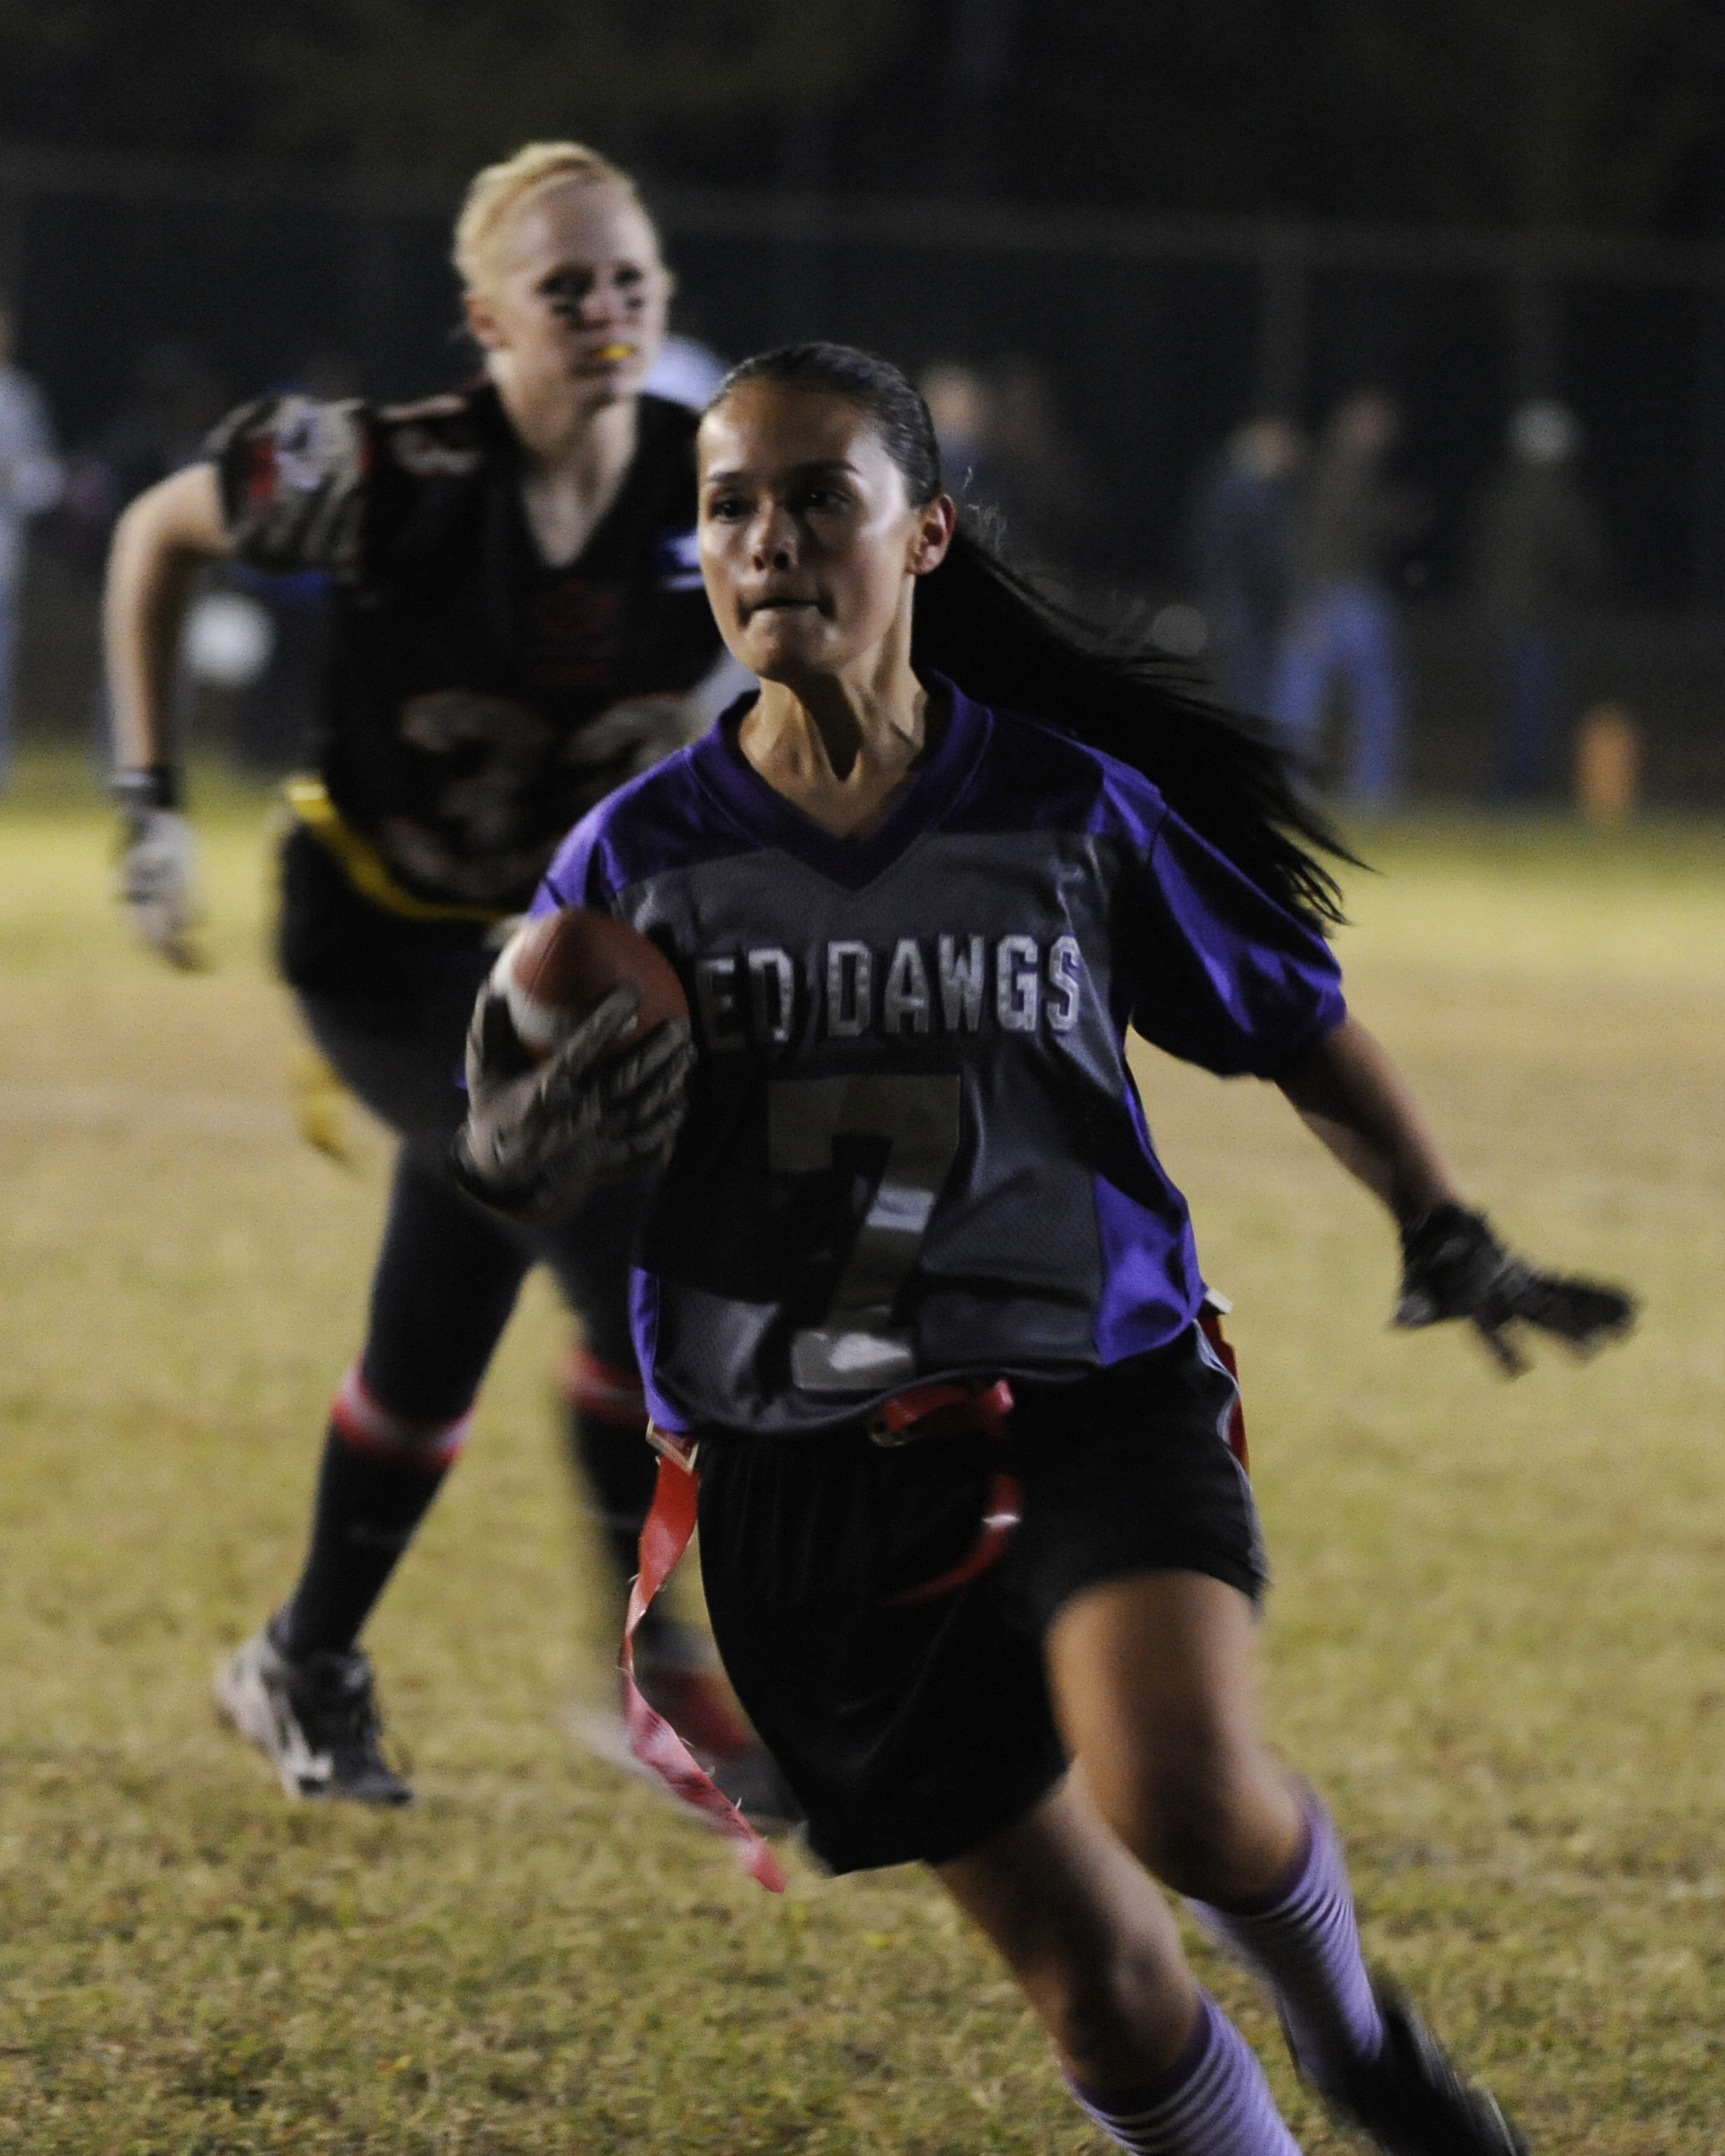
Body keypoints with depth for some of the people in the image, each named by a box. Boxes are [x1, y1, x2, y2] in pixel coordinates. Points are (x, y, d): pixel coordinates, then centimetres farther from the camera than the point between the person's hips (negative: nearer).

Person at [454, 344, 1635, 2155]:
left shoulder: (1071, 810, 0)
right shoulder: (644, 855, 1)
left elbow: (1291, 1021, 14)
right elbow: (504, 1163, 0)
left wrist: (1446, 1237, 13)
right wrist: (541, 1138, -23)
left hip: (1091, 1406, -1)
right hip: (802, 1487, 2)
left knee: (1180, 1795, -29)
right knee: (1097, 1986, 2)